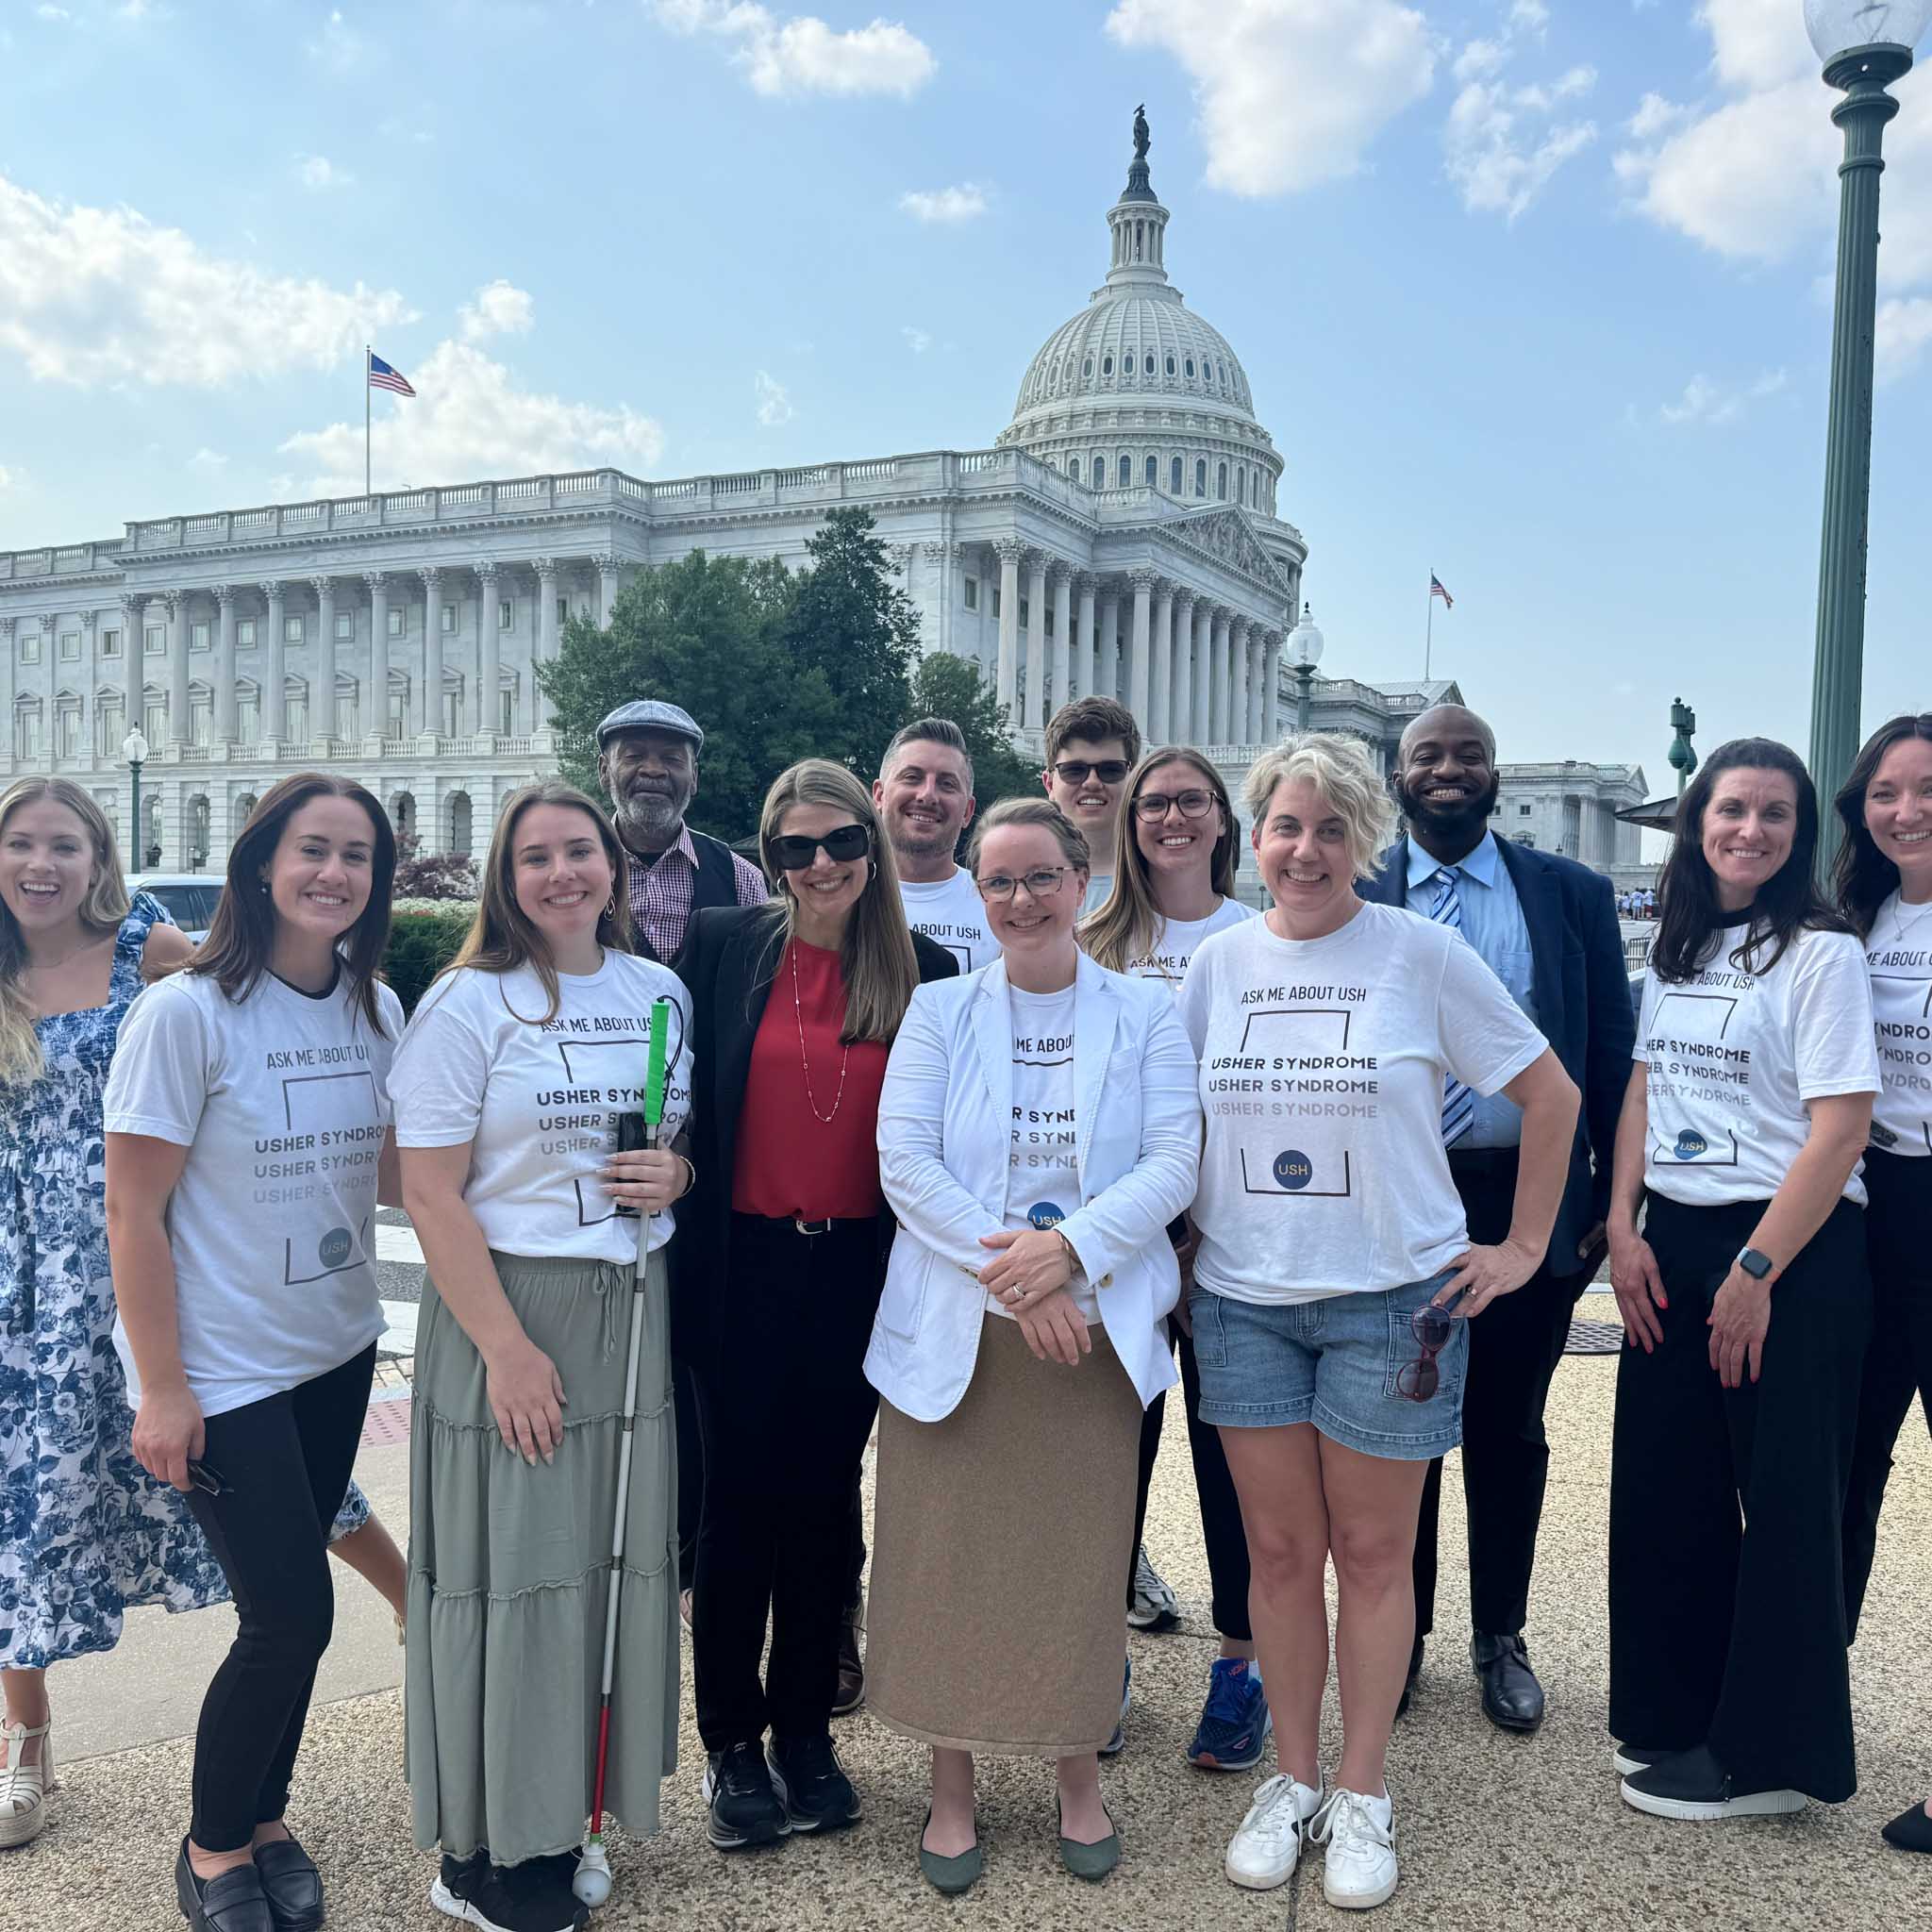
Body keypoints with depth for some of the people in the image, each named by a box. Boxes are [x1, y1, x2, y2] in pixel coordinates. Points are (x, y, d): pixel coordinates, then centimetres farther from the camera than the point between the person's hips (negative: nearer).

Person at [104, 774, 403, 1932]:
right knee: (293, 1615, -3)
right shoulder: (187, 1013, -16)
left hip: (337, 1353, 5)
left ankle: (263, 1820, 35)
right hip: (224, 1370, -5)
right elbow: (134, 1212, -13)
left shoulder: (376, 1010, 1)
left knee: (293, 1604, 13)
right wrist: (162, 1389, -13)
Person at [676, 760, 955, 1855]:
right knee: (740, 1499, 8)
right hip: (744, 1265, -1)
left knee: (824, 1498, 12)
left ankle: (806, 1729, 29)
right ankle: (732, 1742, 24)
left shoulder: (925, 970, -1)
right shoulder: (724, 947, -2)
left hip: (860, 1270, 1)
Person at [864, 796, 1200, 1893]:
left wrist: (1069, 1248, -19)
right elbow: (904, 1161, -6)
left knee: (1082, 1558, 7)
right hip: (954, 1330, 0)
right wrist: (1008, 1275, -15)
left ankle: (1080, 1776, 28)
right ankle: (953, 1786, 24)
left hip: (1095, 1329, 0)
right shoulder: (938, 1012, 4)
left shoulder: (1146, 1014, 4)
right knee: (950, 1556, 6)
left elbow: (1174, 1162, -5)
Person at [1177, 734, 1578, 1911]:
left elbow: (1551, 1095, 0)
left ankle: (1362, 1793, 24)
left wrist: (1524, 1248, 0)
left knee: (1372, 1552, 8)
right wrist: (1179, 1238, 6)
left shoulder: (1422, 952, -6)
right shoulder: (1218, 962, 4)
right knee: (1280, 1549, 10)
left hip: (1392, 1296, -2)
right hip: (1244, 1301, 3)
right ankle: (1293, 1780, 27)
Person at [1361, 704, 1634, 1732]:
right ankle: (1397, 1633, 28)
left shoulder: (1572, 896, 4)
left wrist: (1613, 1200, 0)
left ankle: (1501, 1638, 30)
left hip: (1532, 1199, 1)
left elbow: (1612, 1053, 5)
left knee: (1508, 1431, 12)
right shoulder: (1350, 896, 1)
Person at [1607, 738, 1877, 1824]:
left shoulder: (1821, 953, -9)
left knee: (1782, 1500, 5)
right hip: (1671, 1247, 6)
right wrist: (1625, 1230, 1)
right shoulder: (1678, 950, 11)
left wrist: (1755, 1271, -17)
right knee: (1666, 1486, 11)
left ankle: (1766, 1754, 20)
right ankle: (1678, 1712, 29)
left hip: (1790, 1253, -6)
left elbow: (1842, 1127, -14)